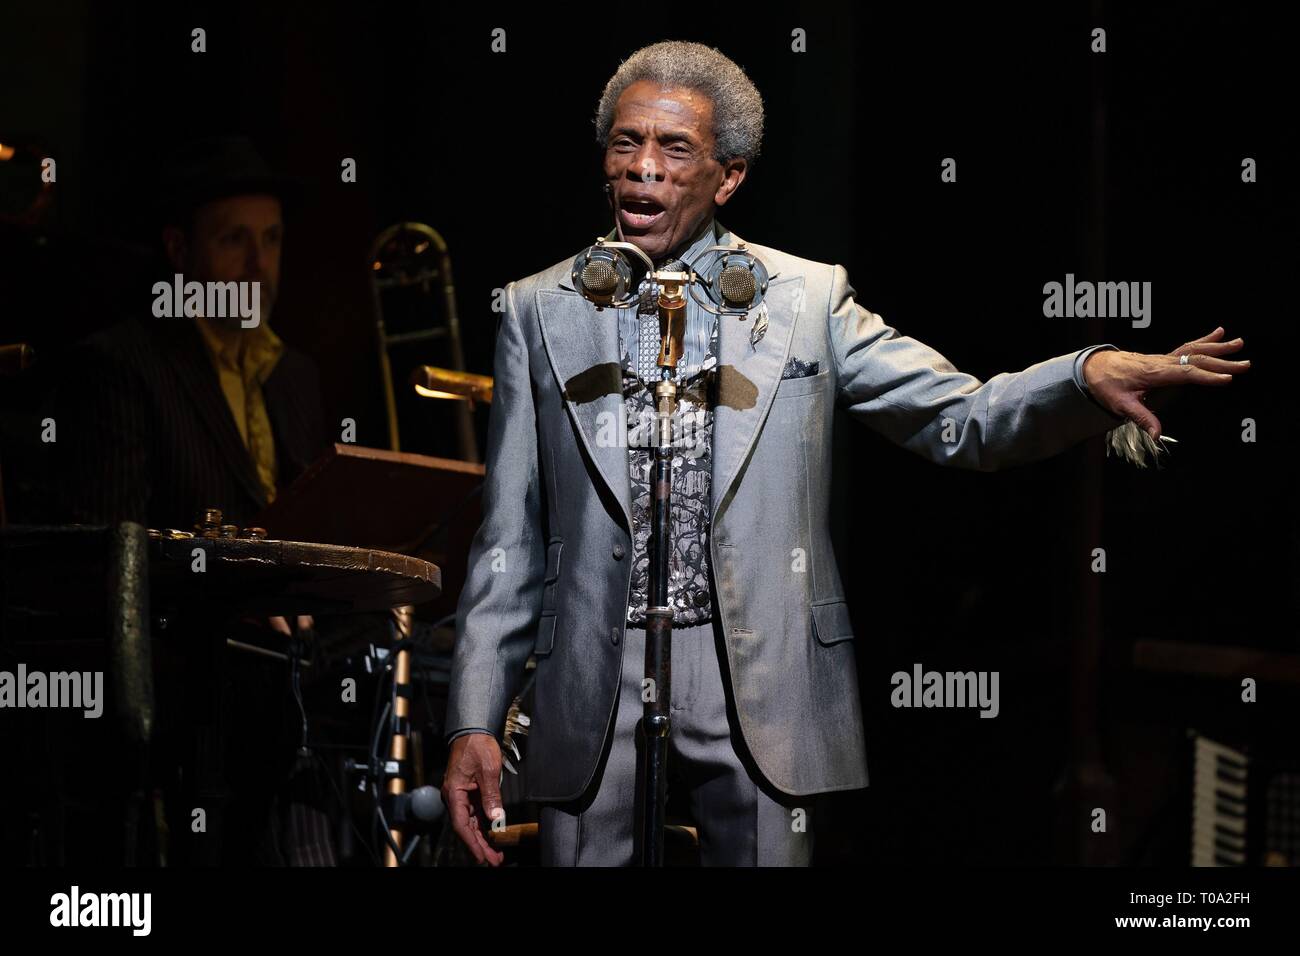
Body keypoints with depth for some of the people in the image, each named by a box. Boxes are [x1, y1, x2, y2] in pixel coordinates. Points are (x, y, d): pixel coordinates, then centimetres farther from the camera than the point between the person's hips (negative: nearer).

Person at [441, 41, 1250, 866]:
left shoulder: (805, 298, 5)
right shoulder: (540, 311, 7)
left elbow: (964, 421, 0)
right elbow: (510, 543, 7)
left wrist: (1091, 373, -19)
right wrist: (474, 721, 0)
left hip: (753, 683, 0)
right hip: (595, 685, 1)